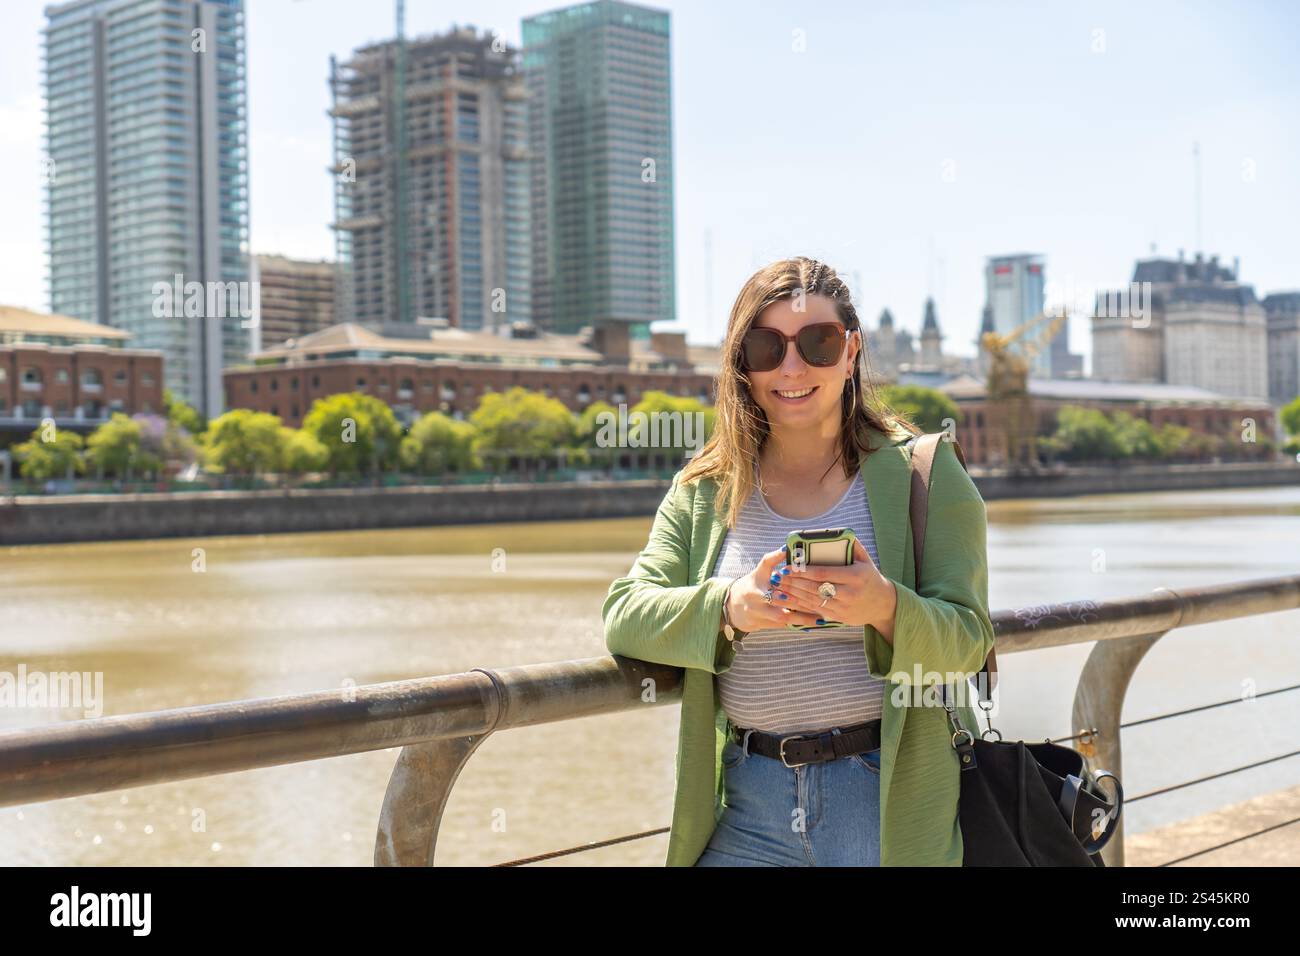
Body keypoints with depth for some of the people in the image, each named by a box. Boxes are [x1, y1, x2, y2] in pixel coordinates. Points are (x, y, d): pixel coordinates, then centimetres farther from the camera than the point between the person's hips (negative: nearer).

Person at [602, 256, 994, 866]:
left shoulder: (924, 472, 0)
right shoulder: (704, 490, 7)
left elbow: (967, 643, -8)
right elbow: (624, 616, -4)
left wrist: (884, 607, -29)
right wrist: (728, 606, -23)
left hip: (889, 794, -2)